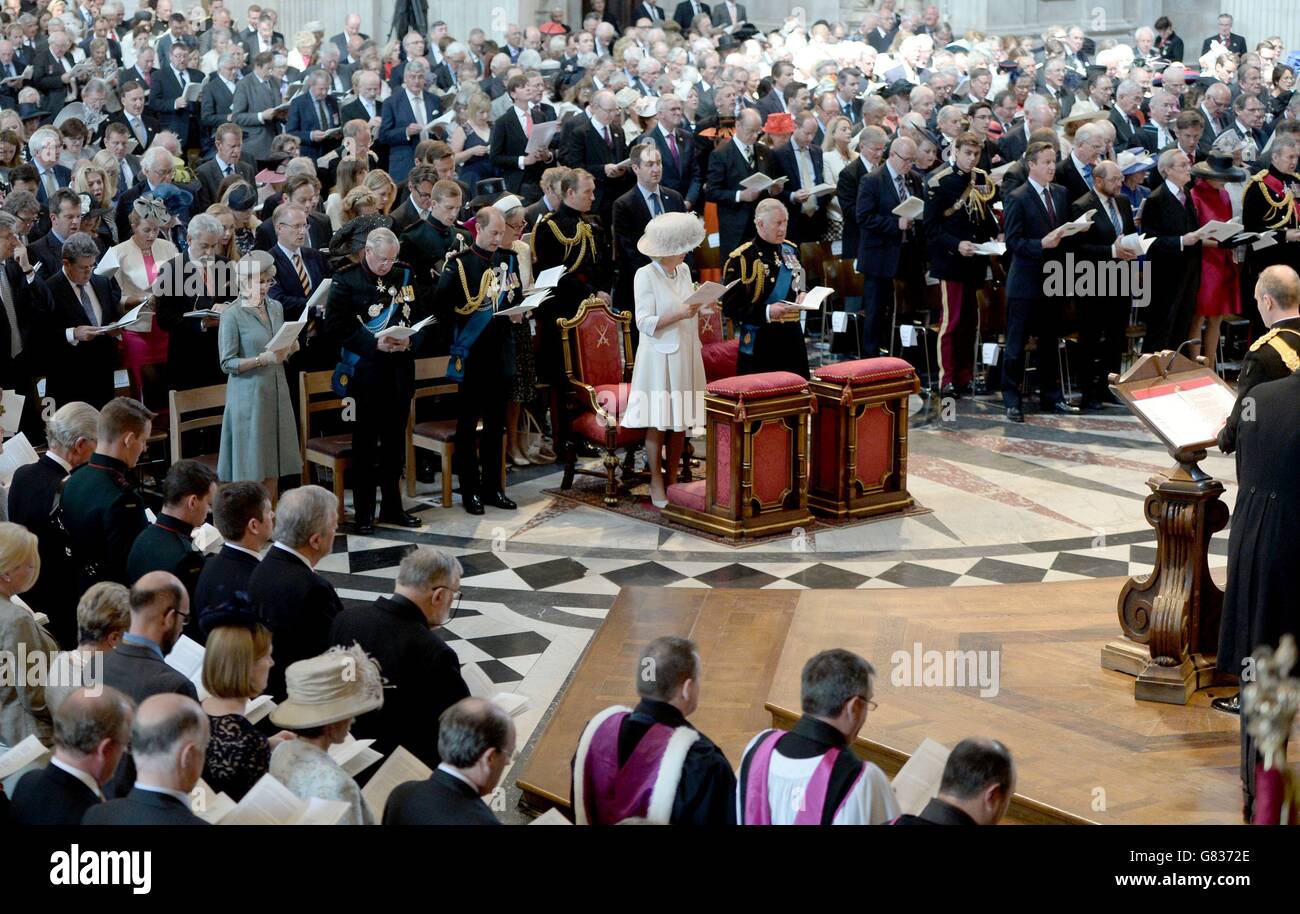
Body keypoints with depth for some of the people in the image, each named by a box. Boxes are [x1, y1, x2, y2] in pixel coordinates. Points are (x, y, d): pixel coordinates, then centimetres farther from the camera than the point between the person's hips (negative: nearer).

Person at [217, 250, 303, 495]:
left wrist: (289, 350, -3)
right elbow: (227, 363, -11)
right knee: (250, 470, -2)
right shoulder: (232, 315, -9)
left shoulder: (276, 307, 10)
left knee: (272, 467, 8)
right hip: (248, 395, -6)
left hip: (276, 392, 6)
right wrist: (263, 359, -22)